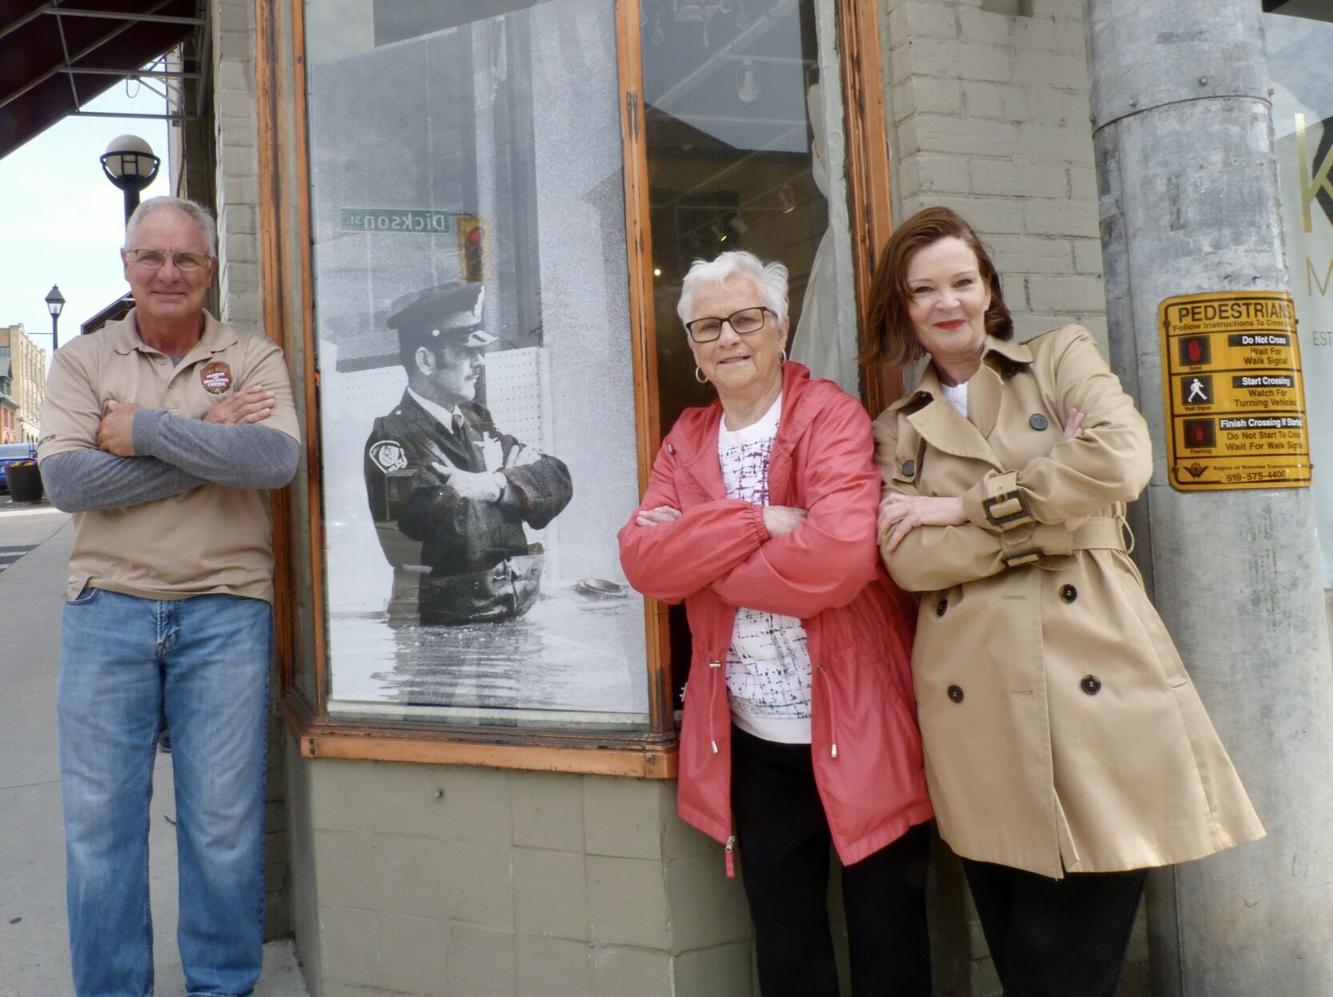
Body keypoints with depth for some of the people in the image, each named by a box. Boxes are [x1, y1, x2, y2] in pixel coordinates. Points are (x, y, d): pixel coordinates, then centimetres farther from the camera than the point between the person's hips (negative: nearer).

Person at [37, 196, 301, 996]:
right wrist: (209, 444, -12)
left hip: (226, 609, -1)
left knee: (224, 822, 6)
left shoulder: (254, 358, 4)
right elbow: (64, 480, -8)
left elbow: (277, 460, -15)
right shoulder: (82, 361, 8)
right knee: (101, 820, 9)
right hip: (107, 608, 2)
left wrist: (144, 429, -11)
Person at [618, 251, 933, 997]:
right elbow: (644, 561, -7)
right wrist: (758, 521, -19)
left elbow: (841, 551, -26)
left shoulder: (832, 416, -9)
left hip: (859, 729, -5)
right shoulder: (686, 441, 7)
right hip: (753, 742, 5)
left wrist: (700, 550, -13)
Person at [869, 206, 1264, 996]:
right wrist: (1053, 510, -10)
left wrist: (964, 504, -6)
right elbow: (908, 560, -4)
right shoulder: (898, 429, 13)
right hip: (979, 709, 2)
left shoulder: (1063, 356, 10)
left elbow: (1122, 460, -10)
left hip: (1097, 688, -2)